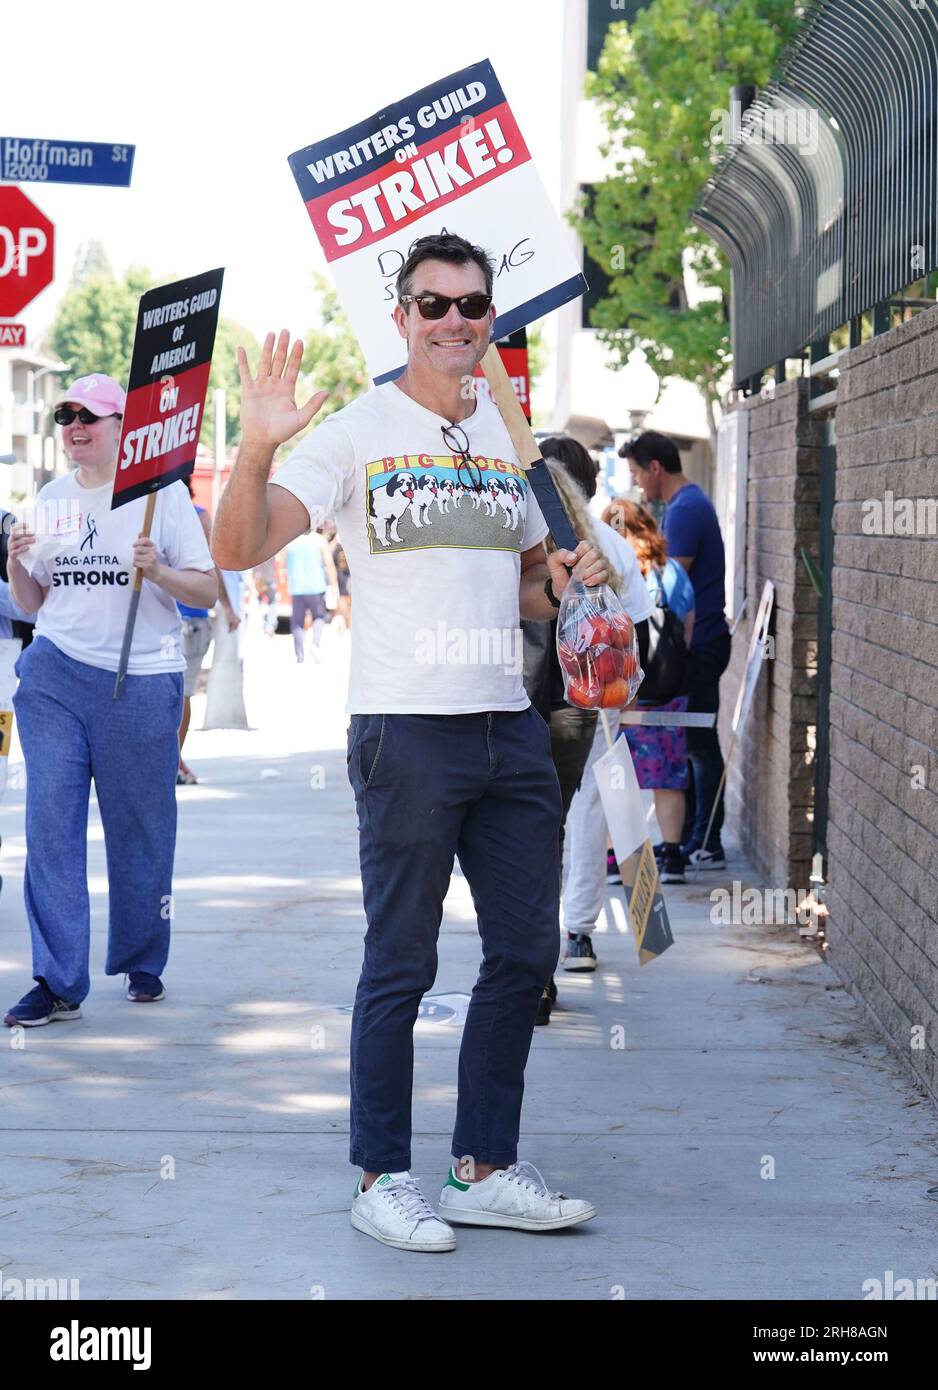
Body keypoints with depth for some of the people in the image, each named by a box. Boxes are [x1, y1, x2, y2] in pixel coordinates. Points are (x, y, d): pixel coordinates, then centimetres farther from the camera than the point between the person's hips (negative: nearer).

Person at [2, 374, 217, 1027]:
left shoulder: (161, 493, 0)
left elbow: (208, 591, -1)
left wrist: (156, 570, -19)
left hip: (142, 679, -3)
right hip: (56, 673, 3)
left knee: (141, 829, 4)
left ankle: (142, 963, 22)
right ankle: (57, 981, -6)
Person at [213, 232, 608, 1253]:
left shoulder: (505, 441, 16)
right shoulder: (355, 433, -2)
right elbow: (240, 549, -12)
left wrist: (561, 584, 5)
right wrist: (258, 447, -28)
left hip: (511, 728, 6)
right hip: (407, 733, -6)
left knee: (524, 953, 9)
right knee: (401, 966, 0)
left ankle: (485, 1169, 20)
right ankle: (381, 1179, 10)